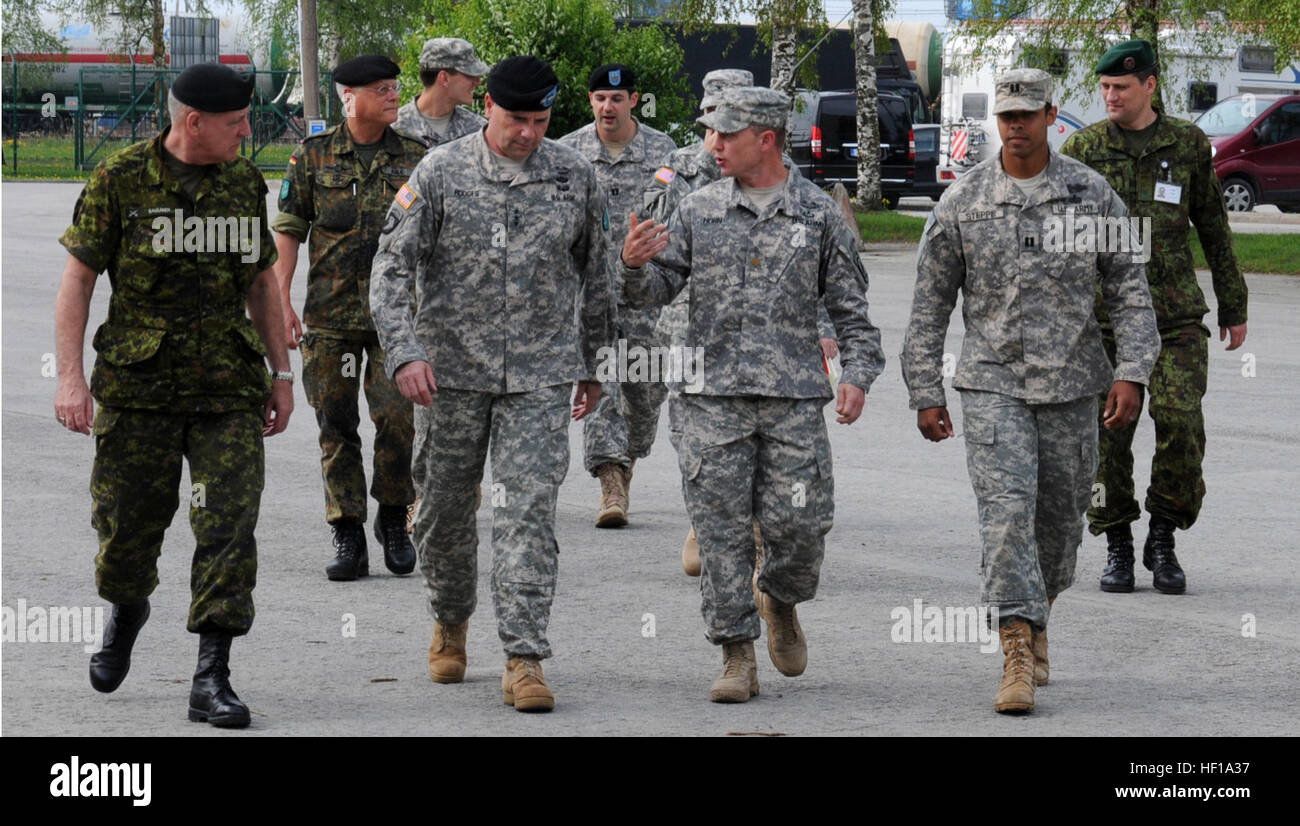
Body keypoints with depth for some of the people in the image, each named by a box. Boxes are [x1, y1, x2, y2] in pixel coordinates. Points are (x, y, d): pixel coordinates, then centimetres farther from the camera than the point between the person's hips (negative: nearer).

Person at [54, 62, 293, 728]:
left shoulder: (245, 184, 8)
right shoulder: (120, 180, -5)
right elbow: (77, 278, -3)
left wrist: (281, 374, 14)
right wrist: (70, 376, -11)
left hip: (228, 388, 2)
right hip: (138, 386, -2)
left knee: (228, 526, -9)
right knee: (127, 526, 6)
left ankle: (212, 681, -8)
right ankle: (126, 610, 40)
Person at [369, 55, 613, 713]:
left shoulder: (574, 178, 2)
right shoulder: (440, 173, -5)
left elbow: (594, 278, 14)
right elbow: (391, 269, -7)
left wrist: (591, 364, 18)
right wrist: (405, 353, -19)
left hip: (541, 376, 0)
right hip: (452, 370, 0)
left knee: (526, 512, -10)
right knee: (445, 510, 10)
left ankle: (524, 660, -11)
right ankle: (450, 623, 35)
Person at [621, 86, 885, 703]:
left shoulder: (818, 214, 5)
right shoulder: (698, 210, 8)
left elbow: (850, 305, 8)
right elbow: (658, 290, 9)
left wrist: (858, 374, -4)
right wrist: (635, 265, -14)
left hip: (794, 397, -1)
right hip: (713, 397, 1)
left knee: (799, 523, -4)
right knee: (722, 530, -2)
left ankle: (780, 602, 27)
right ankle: (737, 656, 5)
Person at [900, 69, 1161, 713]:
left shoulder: (1092, 195, 0)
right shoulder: (962, 202, -1)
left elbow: (1129, 290, 2)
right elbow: (930, 304, 4)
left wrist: (1131, 373, -9)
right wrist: (925, 394, 2)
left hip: (1069, 384, 2)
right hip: (992, 383, -2)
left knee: (1061, 517, 11)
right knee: (1006, 509, -15)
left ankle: (1037, 612, 38)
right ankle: (1018, 653, -18)